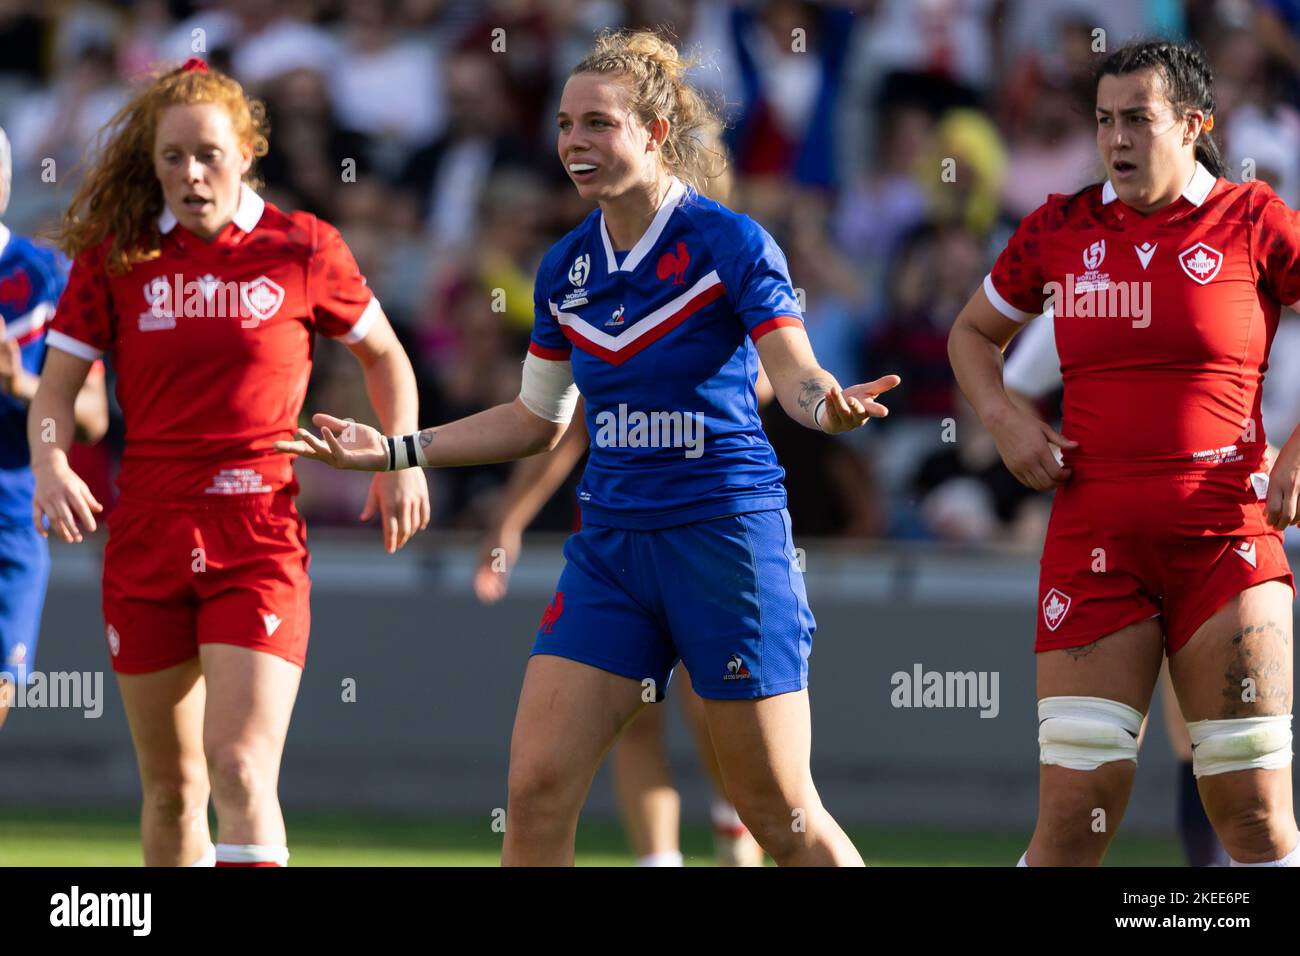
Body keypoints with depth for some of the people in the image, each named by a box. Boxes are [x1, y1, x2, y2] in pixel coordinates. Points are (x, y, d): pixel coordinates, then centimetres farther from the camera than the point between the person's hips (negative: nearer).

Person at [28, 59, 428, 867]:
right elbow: (57, 385, 5)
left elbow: (384, 353, 15)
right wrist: (51, 465, -14)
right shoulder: (115, 255, 2)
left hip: (259, 535, -2)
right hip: (147, 533, 2)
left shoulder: (302, 249, 0)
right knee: (171, 787, 8)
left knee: (241, 770, -16)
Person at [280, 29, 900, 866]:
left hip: (727, 534, -5)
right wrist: (392, 450, 18)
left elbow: (795, 373, -17)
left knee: (783, 819, -2)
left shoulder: (731, 243, -9)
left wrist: (829, 404, -41)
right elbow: (538, 420, 20)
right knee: (536, 789, -5)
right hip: (611, 543, 6)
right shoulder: (565, 270, 9)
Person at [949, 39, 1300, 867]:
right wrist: (1003, 418, 6)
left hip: (1223, 536, -2)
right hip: (1095, 540, 2)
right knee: (1076, 815, -5)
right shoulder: (1059, 231, 9)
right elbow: (974, 333, 25)